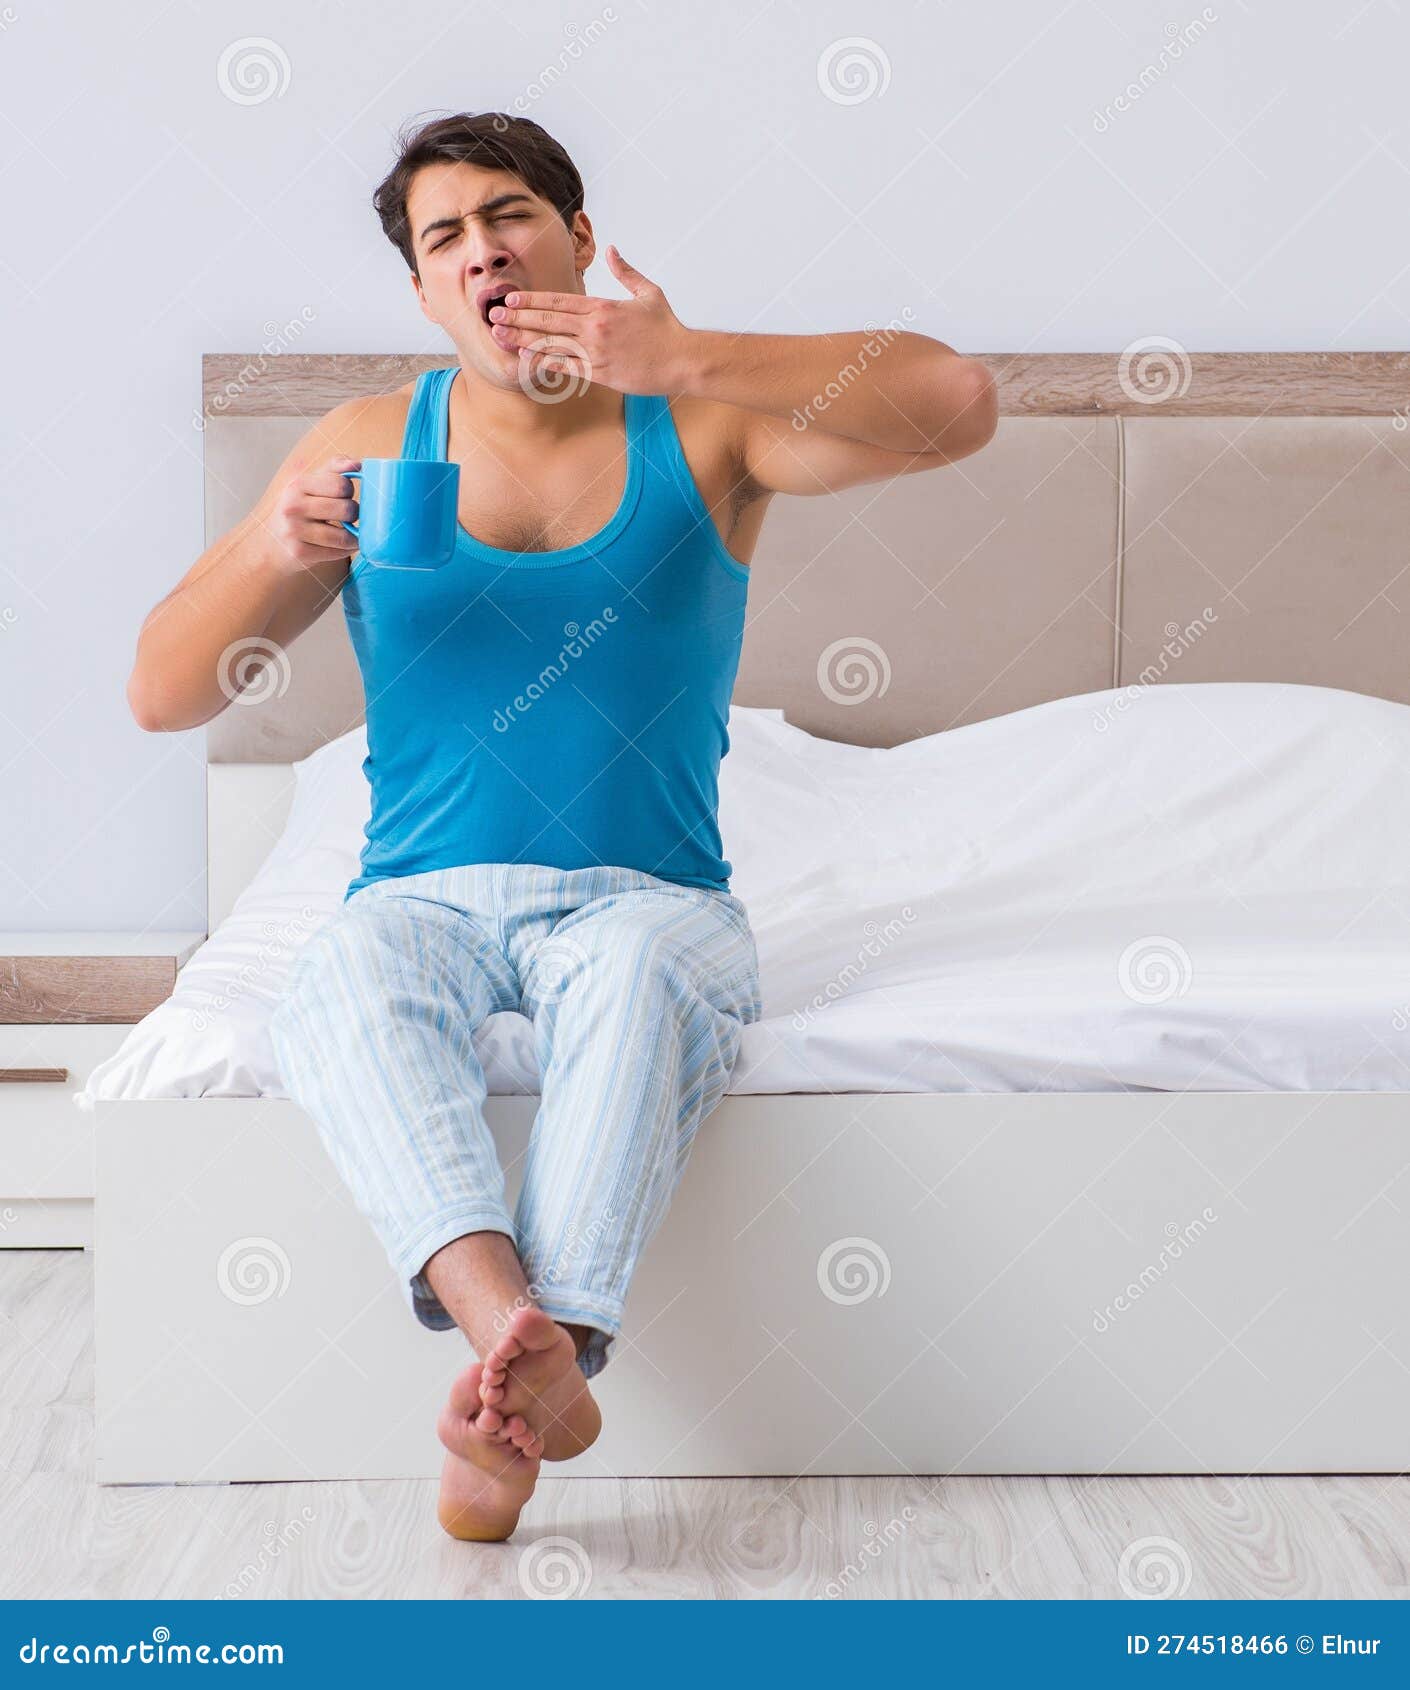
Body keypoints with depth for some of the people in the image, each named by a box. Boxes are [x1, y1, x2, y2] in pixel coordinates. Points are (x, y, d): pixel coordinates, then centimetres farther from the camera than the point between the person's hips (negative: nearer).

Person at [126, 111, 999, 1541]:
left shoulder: (703, 427, 5)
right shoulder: (367, 446, 9)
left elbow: (956, 405, -13)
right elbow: (160, 697, 6)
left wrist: (685, 361, -20)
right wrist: (269, 549, -16)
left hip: (645, 891, -1)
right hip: (425, 894, 2)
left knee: (646, 983, -36)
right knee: (343, 993, -33)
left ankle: (521, 1364, -45)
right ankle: (516, 1330, -50)